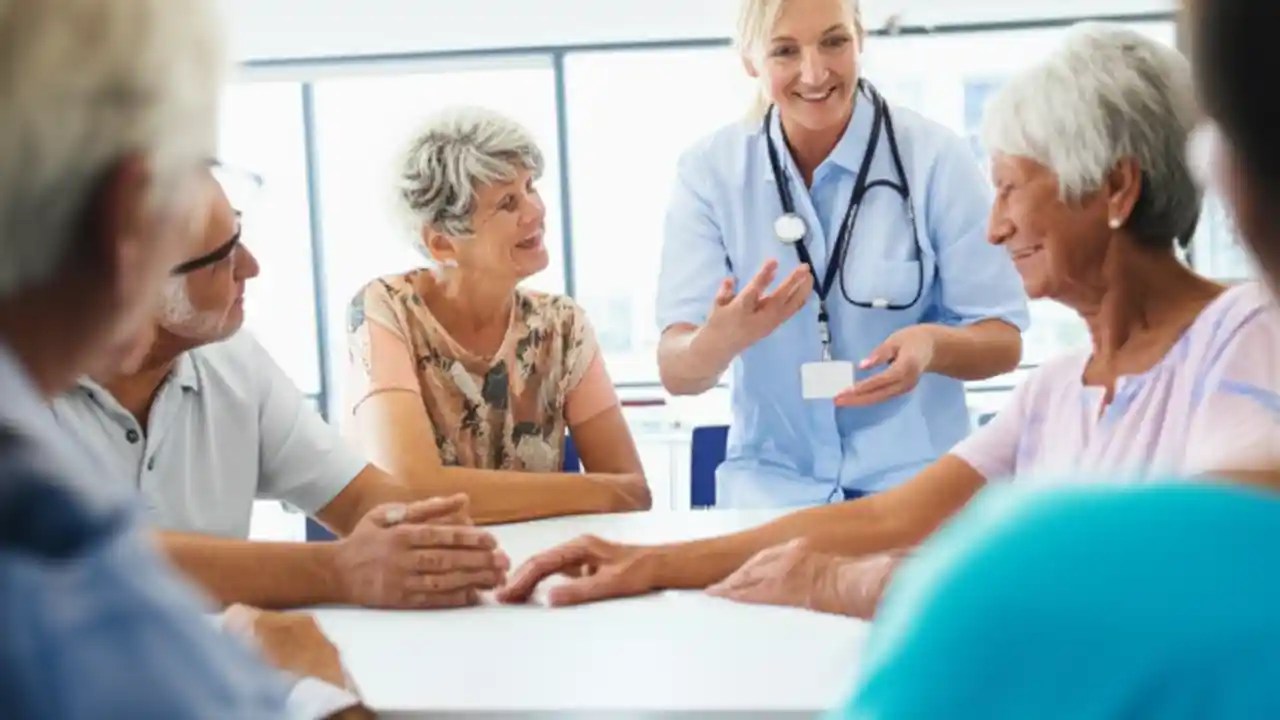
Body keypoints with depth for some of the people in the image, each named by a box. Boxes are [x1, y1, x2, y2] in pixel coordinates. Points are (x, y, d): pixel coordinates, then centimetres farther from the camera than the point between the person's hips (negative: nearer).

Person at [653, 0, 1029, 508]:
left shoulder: (935, 157, -7)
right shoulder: (710, 171, -3)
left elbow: (1003, 341, -2)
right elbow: (678, 373, -9)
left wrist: (932, 346, -24)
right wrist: (723, 337, -31)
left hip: (915, 483, 0)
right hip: (771, 489, 0)